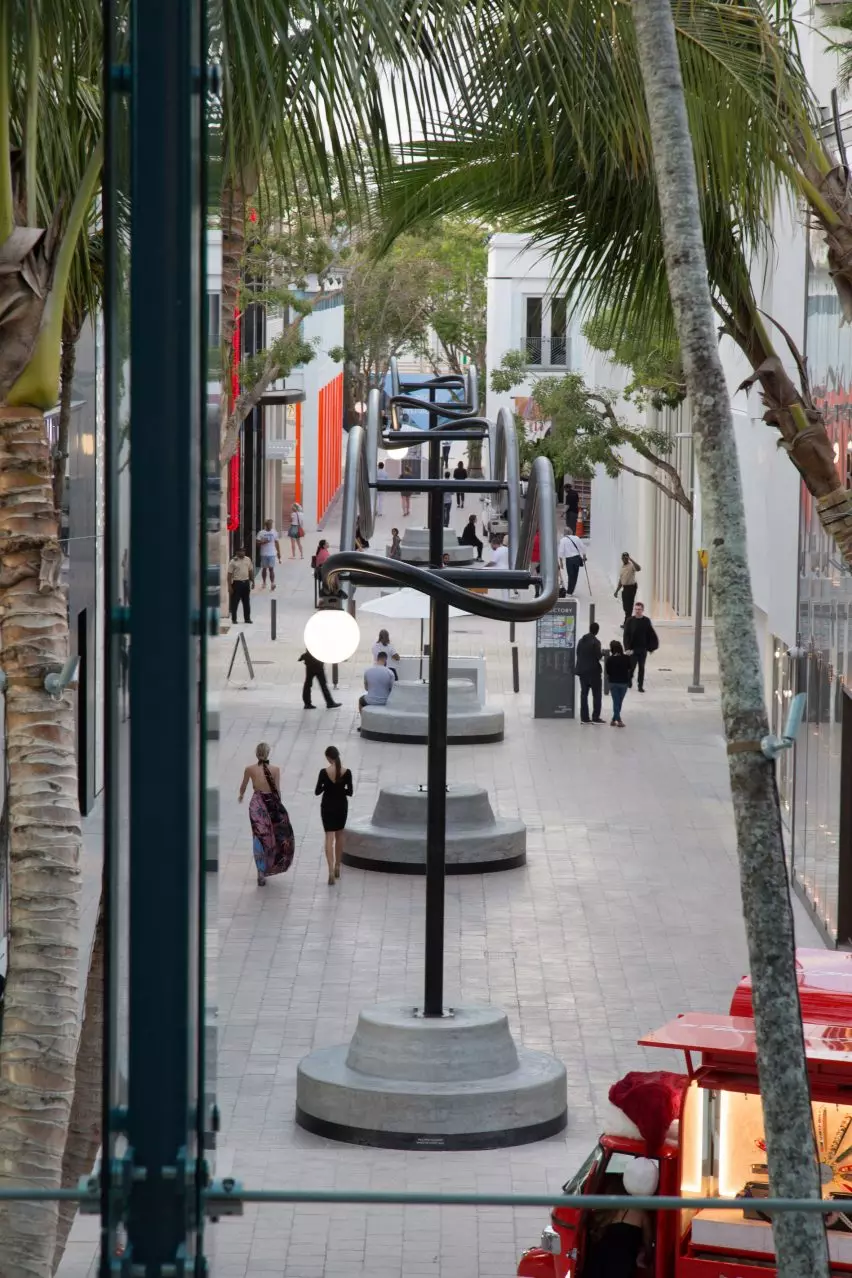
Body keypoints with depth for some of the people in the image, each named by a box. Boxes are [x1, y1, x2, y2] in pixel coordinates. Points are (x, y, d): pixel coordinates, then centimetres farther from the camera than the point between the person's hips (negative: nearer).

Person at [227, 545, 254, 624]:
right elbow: (229, 574, -9)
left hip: (246, 582, 5)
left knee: (246, 602, 9)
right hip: (237, 583, -5)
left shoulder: (248, 560, 7)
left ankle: (247, 618, 17)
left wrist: (252, 582, 12)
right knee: (235, 602, 0)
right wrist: (229, 586, -13)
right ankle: (234, 619, 8)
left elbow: (251, 571, 15)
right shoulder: (233, 562, -8)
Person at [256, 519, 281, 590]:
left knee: (271, 568, -8)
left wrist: (279, 554, 7)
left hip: (272, 554, 0)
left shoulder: (274, 533, 5)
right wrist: (263, 542, -23)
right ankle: (264, 583, 21)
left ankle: (272, 583, -12)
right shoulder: (261, 533, -1)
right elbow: (258, 543, -4)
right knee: (264, 568, 8)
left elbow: (277, 544, 9)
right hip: (264, 554, 0)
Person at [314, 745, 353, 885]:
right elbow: (349, 792, -6)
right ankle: (337, 867, 30)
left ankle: (331, 870, -14)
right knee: (339, 835, 20)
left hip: (327, 806, -2)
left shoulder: (324, 772, -14)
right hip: (341, 806, 2)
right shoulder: (346, 772, -11)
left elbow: (317, 791, -7)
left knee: (329, 837, -1)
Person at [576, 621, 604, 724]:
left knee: (584, 693, 9)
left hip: (582, 671, 6)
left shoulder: (581, 641, 7)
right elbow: (598, 657, -15)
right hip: (593, 671, -6)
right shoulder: (596, 642, -14)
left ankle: (584, 717, 8)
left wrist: (578, 669, 13)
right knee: (596, 694, 3)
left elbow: (577, 655, 9)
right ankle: (595, 717, 1)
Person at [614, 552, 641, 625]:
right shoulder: (621, 568, 14)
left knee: (629, 606, -5)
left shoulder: (631, 565, -10)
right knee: (625, 606, 12)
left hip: (631, 587, -8)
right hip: (624, 588, 8)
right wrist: (617, 591, 20)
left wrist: (631, 560, -33)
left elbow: (638, 569, -35)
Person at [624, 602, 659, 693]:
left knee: (641, 668, 7)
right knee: (632, 666, 2)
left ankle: (640, 685, 14)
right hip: (633, 649, -2)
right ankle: (629, 679, 29)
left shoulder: (646, 621, -1)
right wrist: (628, 648, -16)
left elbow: (651, 635, 4)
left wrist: (652, 647, 0)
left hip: (643, 648, 2)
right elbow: (626, 635, -8)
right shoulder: (630, 621, -6)